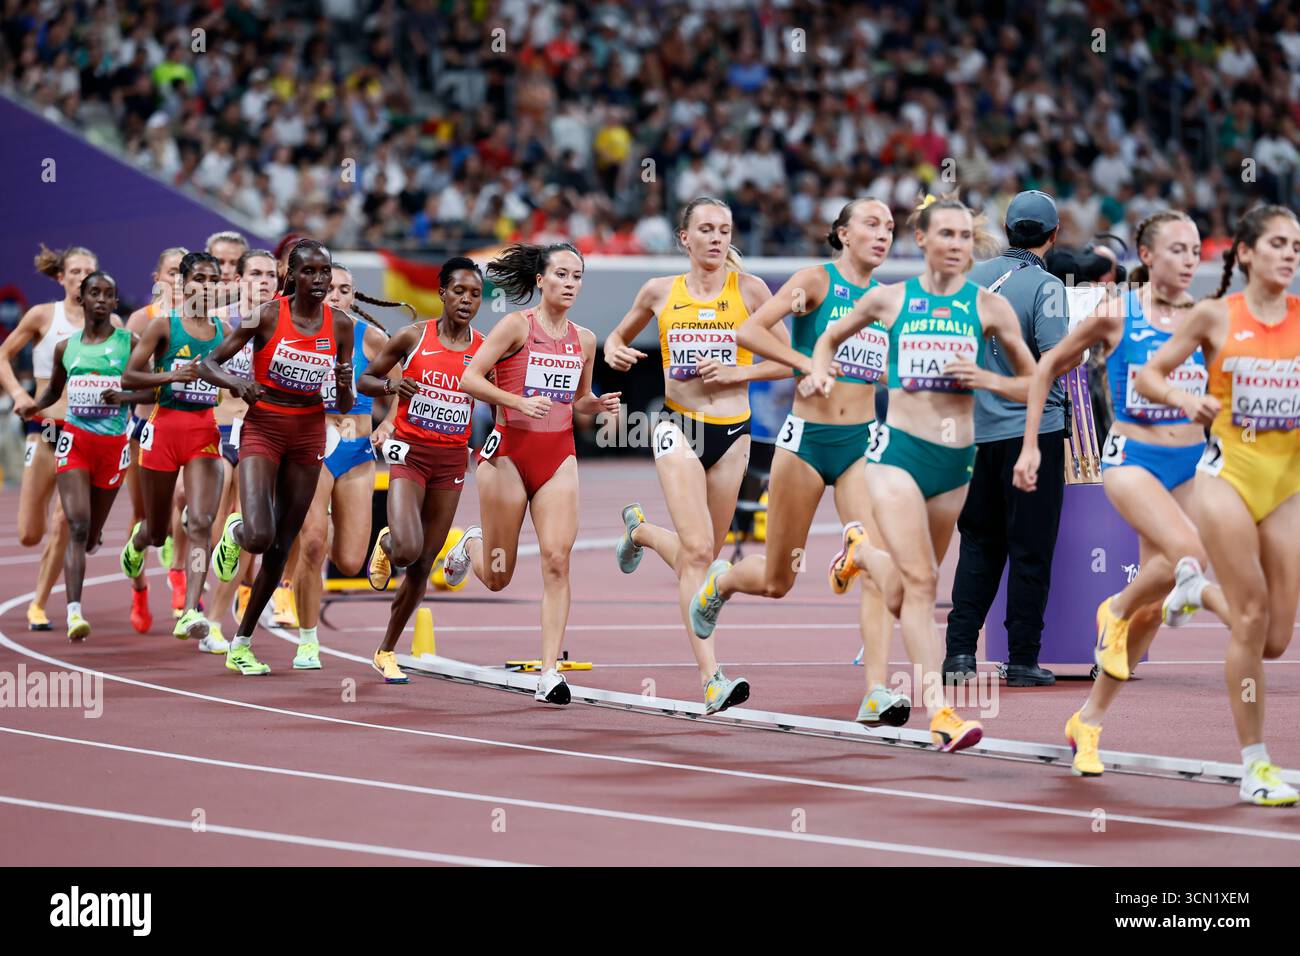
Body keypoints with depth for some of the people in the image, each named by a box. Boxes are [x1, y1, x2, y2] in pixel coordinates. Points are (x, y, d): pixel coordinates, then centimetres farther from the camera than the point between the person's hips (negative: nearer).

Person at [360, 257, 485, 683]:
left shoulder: (485, 349, 2)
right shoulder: (413, 337, -4)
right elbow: (364, 380, 5)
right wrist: (390, 385, -16)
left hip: (452, 459, 3)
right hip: (409, 451, -3)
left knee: (424, 564, 5)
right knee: (407, 549, -23)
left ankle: (387, 650, 20)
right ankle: (386, 545, 16)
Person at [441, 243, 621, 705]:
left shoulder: (584, 340, 8)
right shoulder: (516, 326, -7)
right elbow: (469, 379, -11)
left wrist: (598, 404, 0)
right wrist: (519, 401, -22)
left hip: (558, 455, 3)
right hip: (509, 450, -3)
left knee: (556, 561, -13)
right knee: (497, 577, 5)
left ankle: (550, 671, -12)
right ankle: (472, 545, 42)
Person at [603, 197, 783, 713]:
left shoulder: (749, 289, 2)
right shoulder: (660, 292, 5)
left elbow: (786, 361, 4)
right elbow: (619, 335, 22)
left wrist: (736, 372, -11)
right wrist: (615, 352, -1)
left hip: (732, 432, 2)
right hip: (679, 427, -2)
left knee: (701, 554, 12)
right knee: (699, 551, -16)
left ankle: (639, 530, 46)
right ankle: (711, 679, -18)